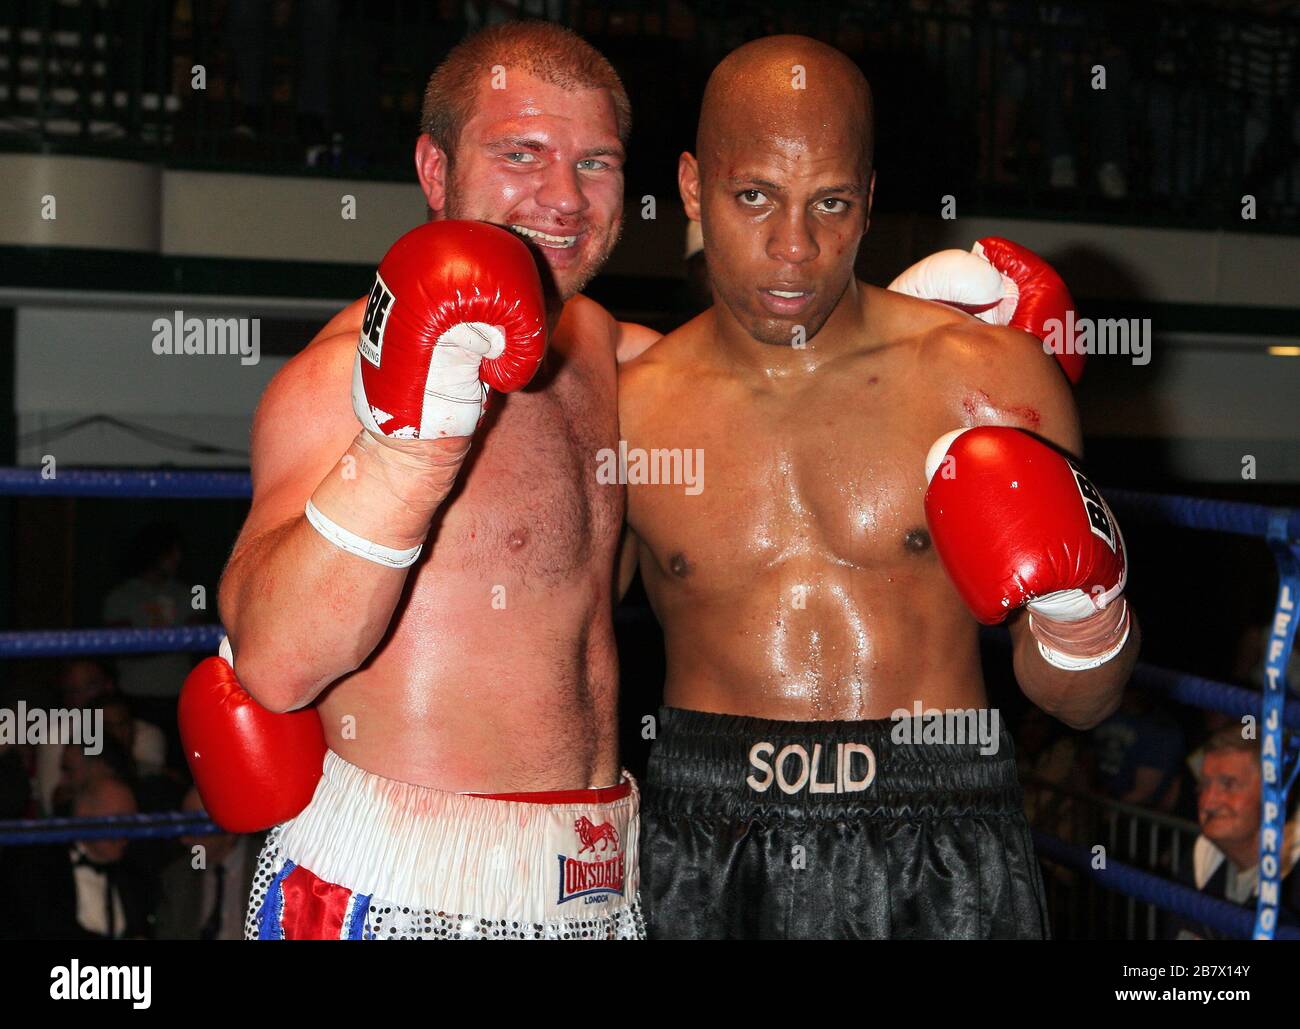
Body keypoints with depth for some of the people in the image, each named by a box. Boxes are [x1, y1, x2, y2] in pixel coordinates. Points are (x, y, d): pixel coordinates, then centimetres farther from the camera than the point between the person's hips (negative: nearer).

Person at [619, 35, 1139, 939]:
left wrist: (1082, 609, -19)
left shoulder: (991, 378, -2)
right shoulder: (625, 407, -2)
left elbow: (1080, 703, 5)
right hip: (704, 859, 1)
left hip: (940, 860, 0)